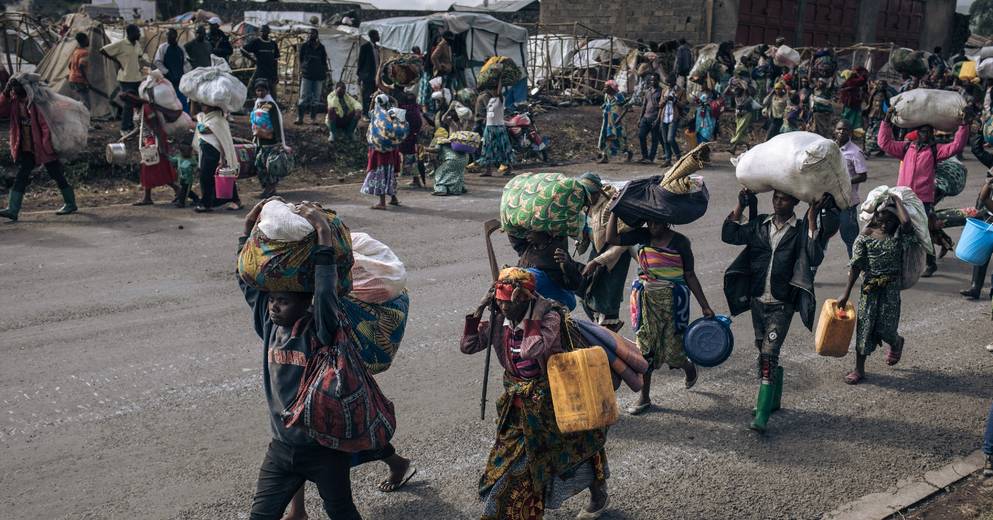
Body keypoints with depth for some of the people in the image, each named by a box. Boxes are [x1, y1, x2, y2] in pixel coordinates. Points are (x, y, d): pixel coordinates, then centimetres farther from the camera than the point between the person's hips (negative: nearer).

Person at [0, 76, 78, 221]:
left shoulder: (37, 104, -16)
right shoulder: (15, 103, 5)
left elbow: (46, 125, -18)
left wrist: (46, 145, -20)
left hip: (42, 147, -7)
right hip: (27, 149, 7)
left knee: (57, 175, 5)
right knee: (21, 177, 0)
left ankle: (70, 204, 21)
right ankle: (12, 210, -3)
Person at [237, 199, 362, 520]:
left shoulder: (319, 330, -19)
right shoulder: (270, 324, -2)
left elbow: (327, 293, -37)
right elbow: (248, 280, 2)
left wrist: (323, 234, -38)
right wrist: (250, 227, -4)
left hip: (325, 448, -5)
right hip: (282, 448, 5)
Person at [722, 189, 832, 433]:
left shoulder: (801, 230, -7)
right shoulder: (760, 224, 5)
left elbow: (815, 258, -22)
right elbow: (729, 235, -1)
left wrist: (812, 220, -26)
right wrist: (741, 205, -6)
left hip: (782, 305, -5)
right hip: (757, 301, 5)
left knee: (769, 354, -13)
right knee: (764, 352, 17)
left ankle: (762, 415, -13)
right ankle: (773, 398, 36)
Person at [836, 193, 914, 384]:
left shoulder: (899, 235, -7)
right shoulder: (867, 235, -3)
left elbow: (907, 222, -33)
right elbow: (856, 265, -2)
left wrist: (897, 200, -17)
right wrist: (846, 293, -3)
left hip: (890, 286, -1)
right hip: (869, 285, 2)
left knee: (884, 327, -1)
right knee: (864, 323, 2)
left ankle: (897, 342, 38)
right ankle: (859, 369, 11)